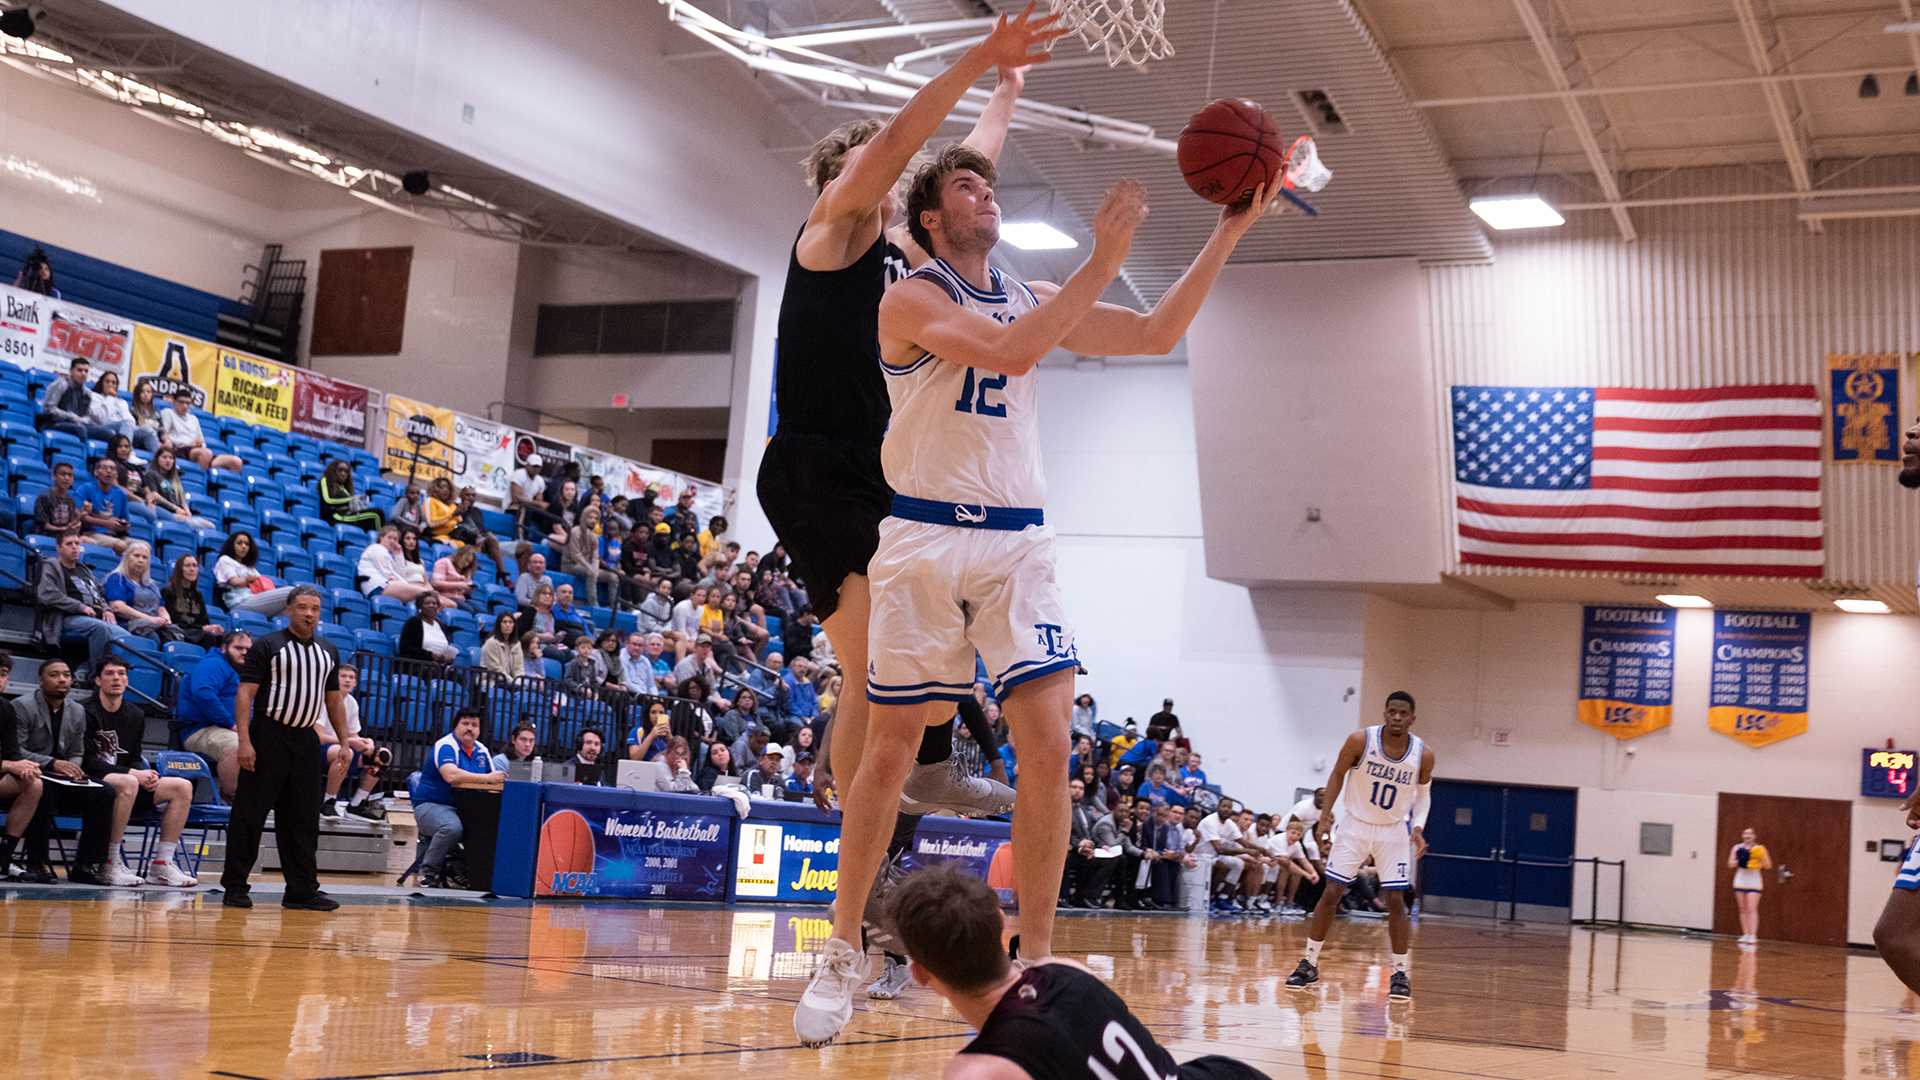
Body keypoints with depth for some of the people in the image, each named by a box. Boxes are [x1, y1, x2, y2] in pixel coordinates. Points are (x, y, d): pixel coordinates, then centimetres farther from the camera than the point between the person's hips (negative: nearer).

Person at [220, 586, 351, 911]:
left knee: (303, 819, 7)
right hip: (268, 737, -5)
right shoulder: (267, 646, -3)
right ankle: (235, 887, 5)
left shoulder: (329, 652, 14)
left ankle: (302, 891, 11)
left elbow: (334, 701, 20)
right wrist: (244, 741, -16)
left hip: (306, 740, 5)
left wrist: (345, 742, 11)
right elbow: (245, 693, -7)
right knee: (250, 814, -3)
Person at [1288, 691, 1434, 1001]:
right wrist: (1325, 815, -7)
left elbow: (1422, 793, 5)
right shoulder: (1360, 740, -18)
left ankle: (1400, 973, 6)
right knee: (1331, 893, -3)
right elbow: (1338, 775, -2)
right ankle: (1309, 964, 8)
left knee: (1396, 900, -6)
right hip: (1355, 824, 0)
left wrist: (1418, 827, -11)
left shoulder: (1423, 755, -13)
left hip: (1394, 830, 0)